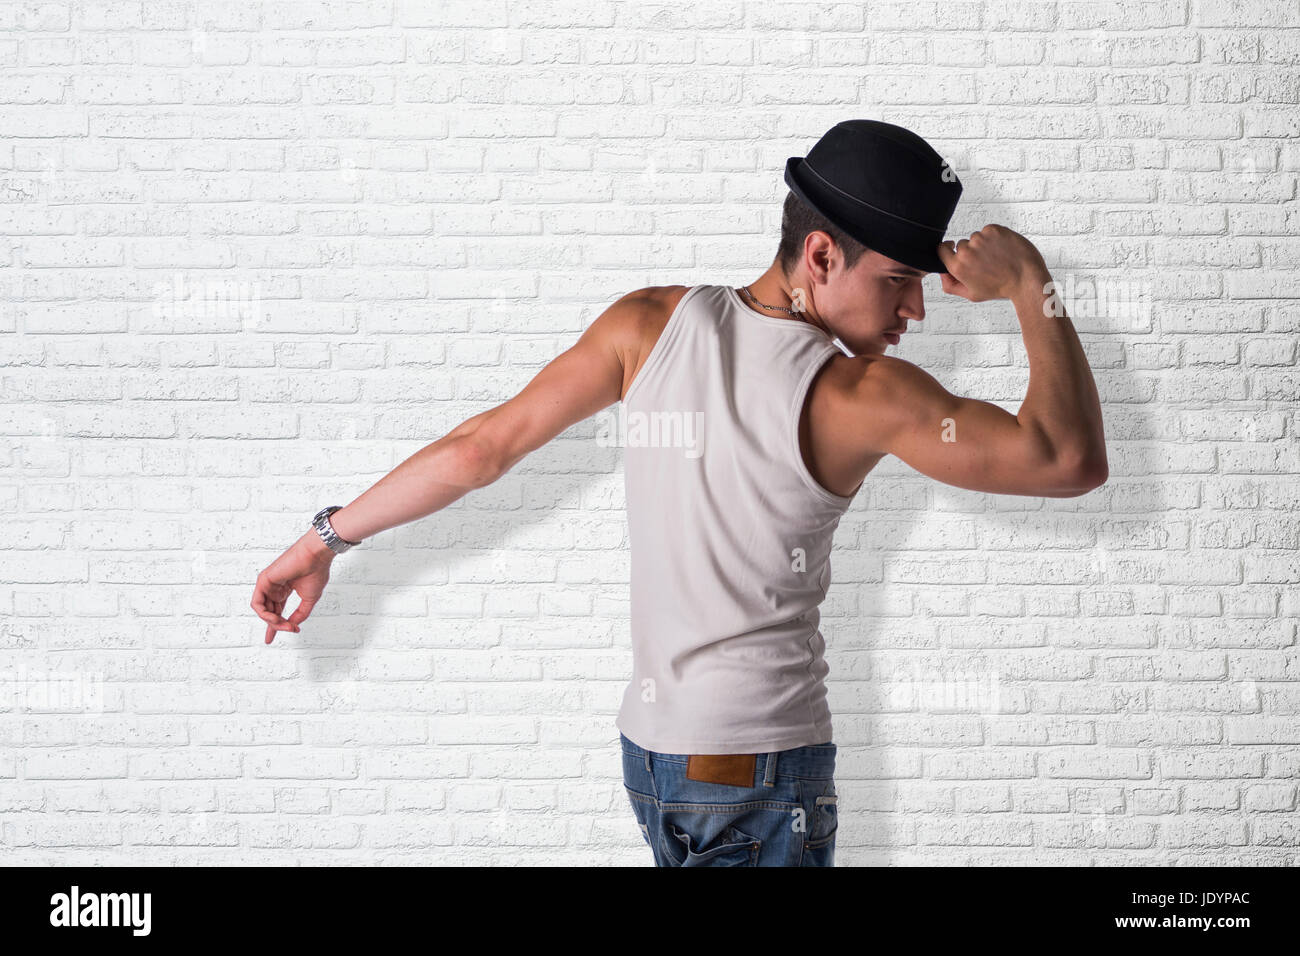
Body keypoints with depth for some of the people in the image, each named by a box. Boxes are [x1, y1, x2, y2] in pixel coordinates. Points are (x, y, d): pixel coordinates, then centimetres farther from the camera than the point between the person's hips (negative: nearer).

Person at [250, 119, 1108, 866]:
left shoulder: (652, 324, -3)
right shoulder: (860, 395, -17)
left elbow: (486, 445, 0)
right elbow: (1072, 461, -18)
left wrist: (327, 536, 10)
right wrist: (1032, 285, -9)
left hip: (649, 747, 7)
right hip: (761, 774, -7)